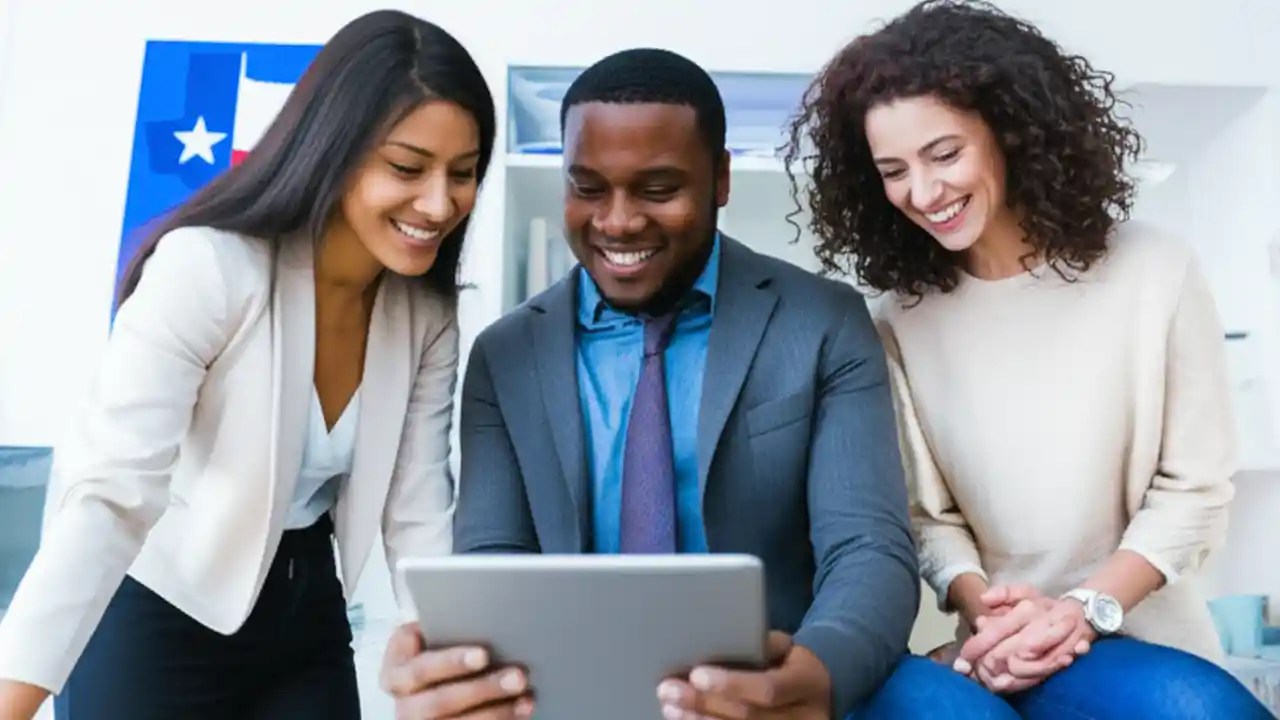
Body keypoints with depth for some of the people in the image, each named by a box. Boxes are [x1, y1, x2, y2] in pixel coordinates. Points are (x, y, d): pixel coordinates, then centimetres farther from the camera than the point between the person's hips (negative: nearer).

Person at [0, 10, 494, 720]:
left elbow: (417, 513, -8)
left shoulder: (429, 316, -7)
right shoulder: (206, 269, -24)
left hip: (307, 619, 5)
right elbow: (110, 497, -30)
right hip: (159, 617, -5)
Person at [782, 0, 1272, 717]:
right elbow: (927, 513, 1)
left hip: (1148, 634, 1)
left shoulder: (1155, 271, -6)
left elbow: (1193, 488, -4)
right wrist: (979, 606, -17)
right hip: (1009, 652, 0)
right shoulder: (902, 318, -2)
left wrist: (1089, 607, -17)